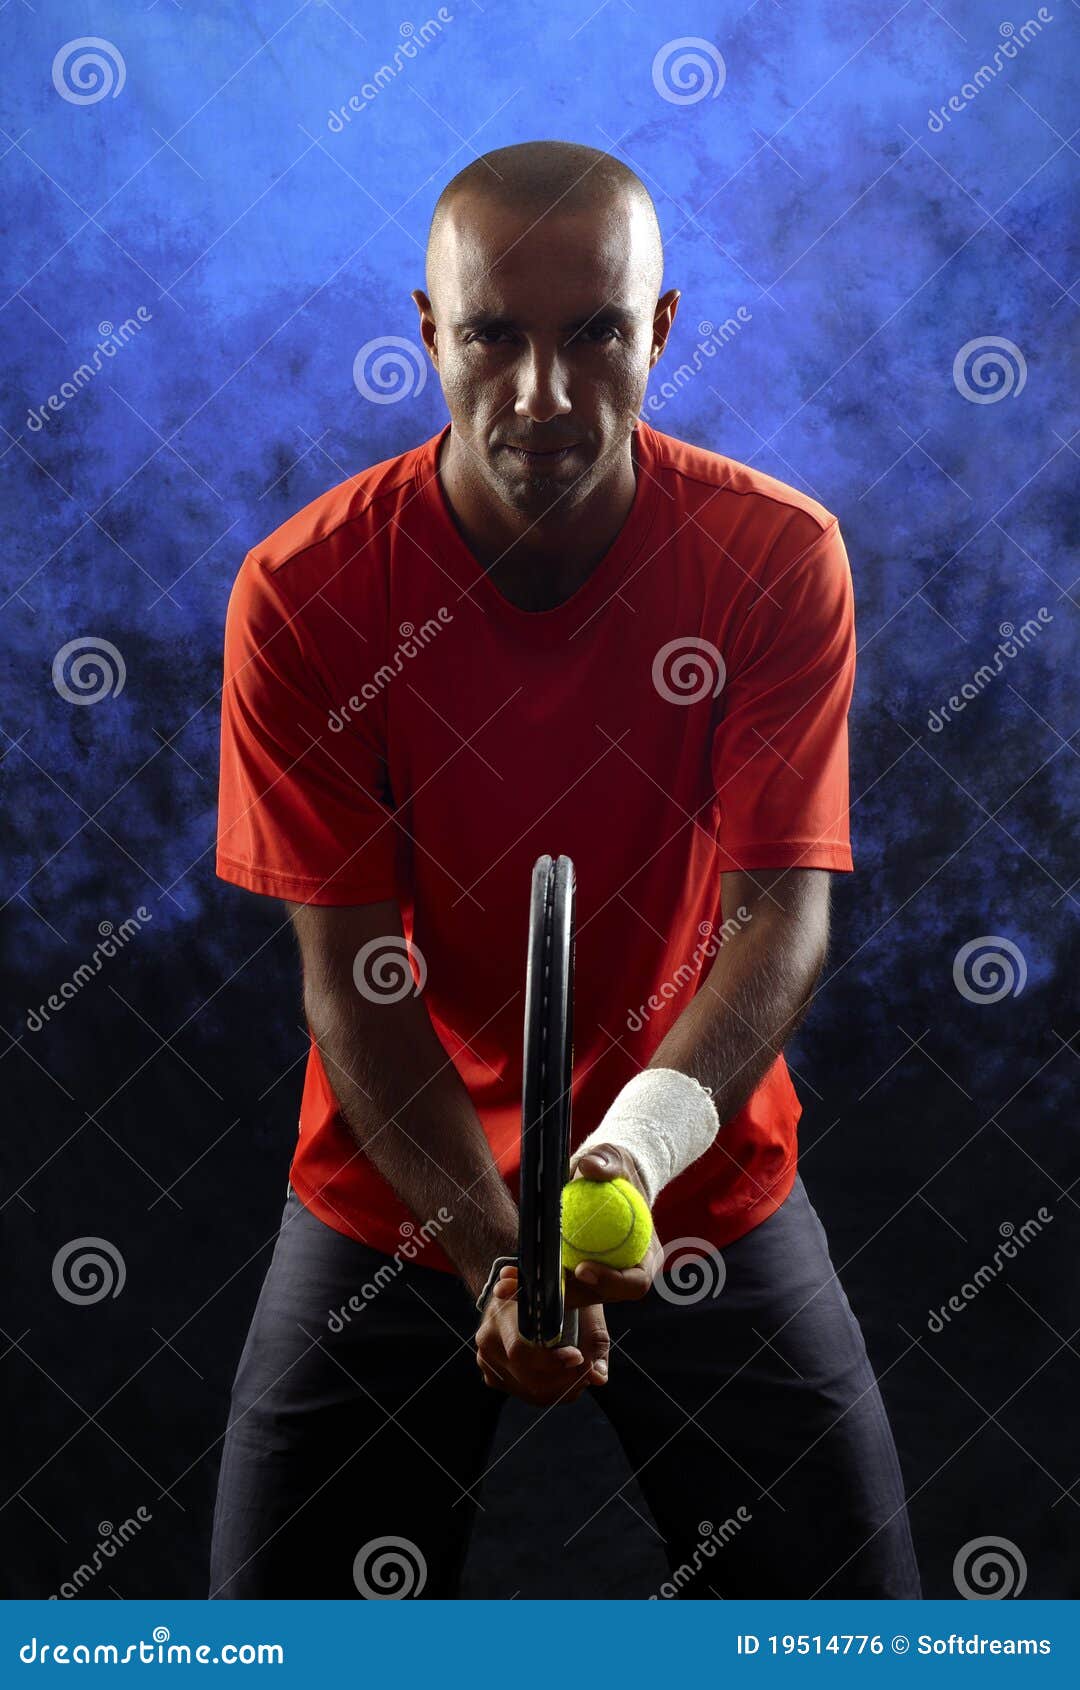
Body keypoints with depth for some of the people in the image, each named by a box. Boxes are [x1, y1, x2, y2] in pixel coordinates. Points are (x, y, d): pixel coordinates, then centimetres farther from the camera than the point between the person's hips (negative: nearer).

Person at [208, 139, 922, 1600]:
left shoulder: (780, 557, -13)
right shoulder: (301, 590, -15)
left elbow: (782, 914, -18)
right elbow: (351, 976, -15)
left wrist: (640, 1143, -36)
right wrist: (496, 1251, -25)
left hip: (707, 1179, 1)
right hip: (398, 1191, 0)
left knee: (852, 1600, 3)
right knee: (286, 1600, 3)